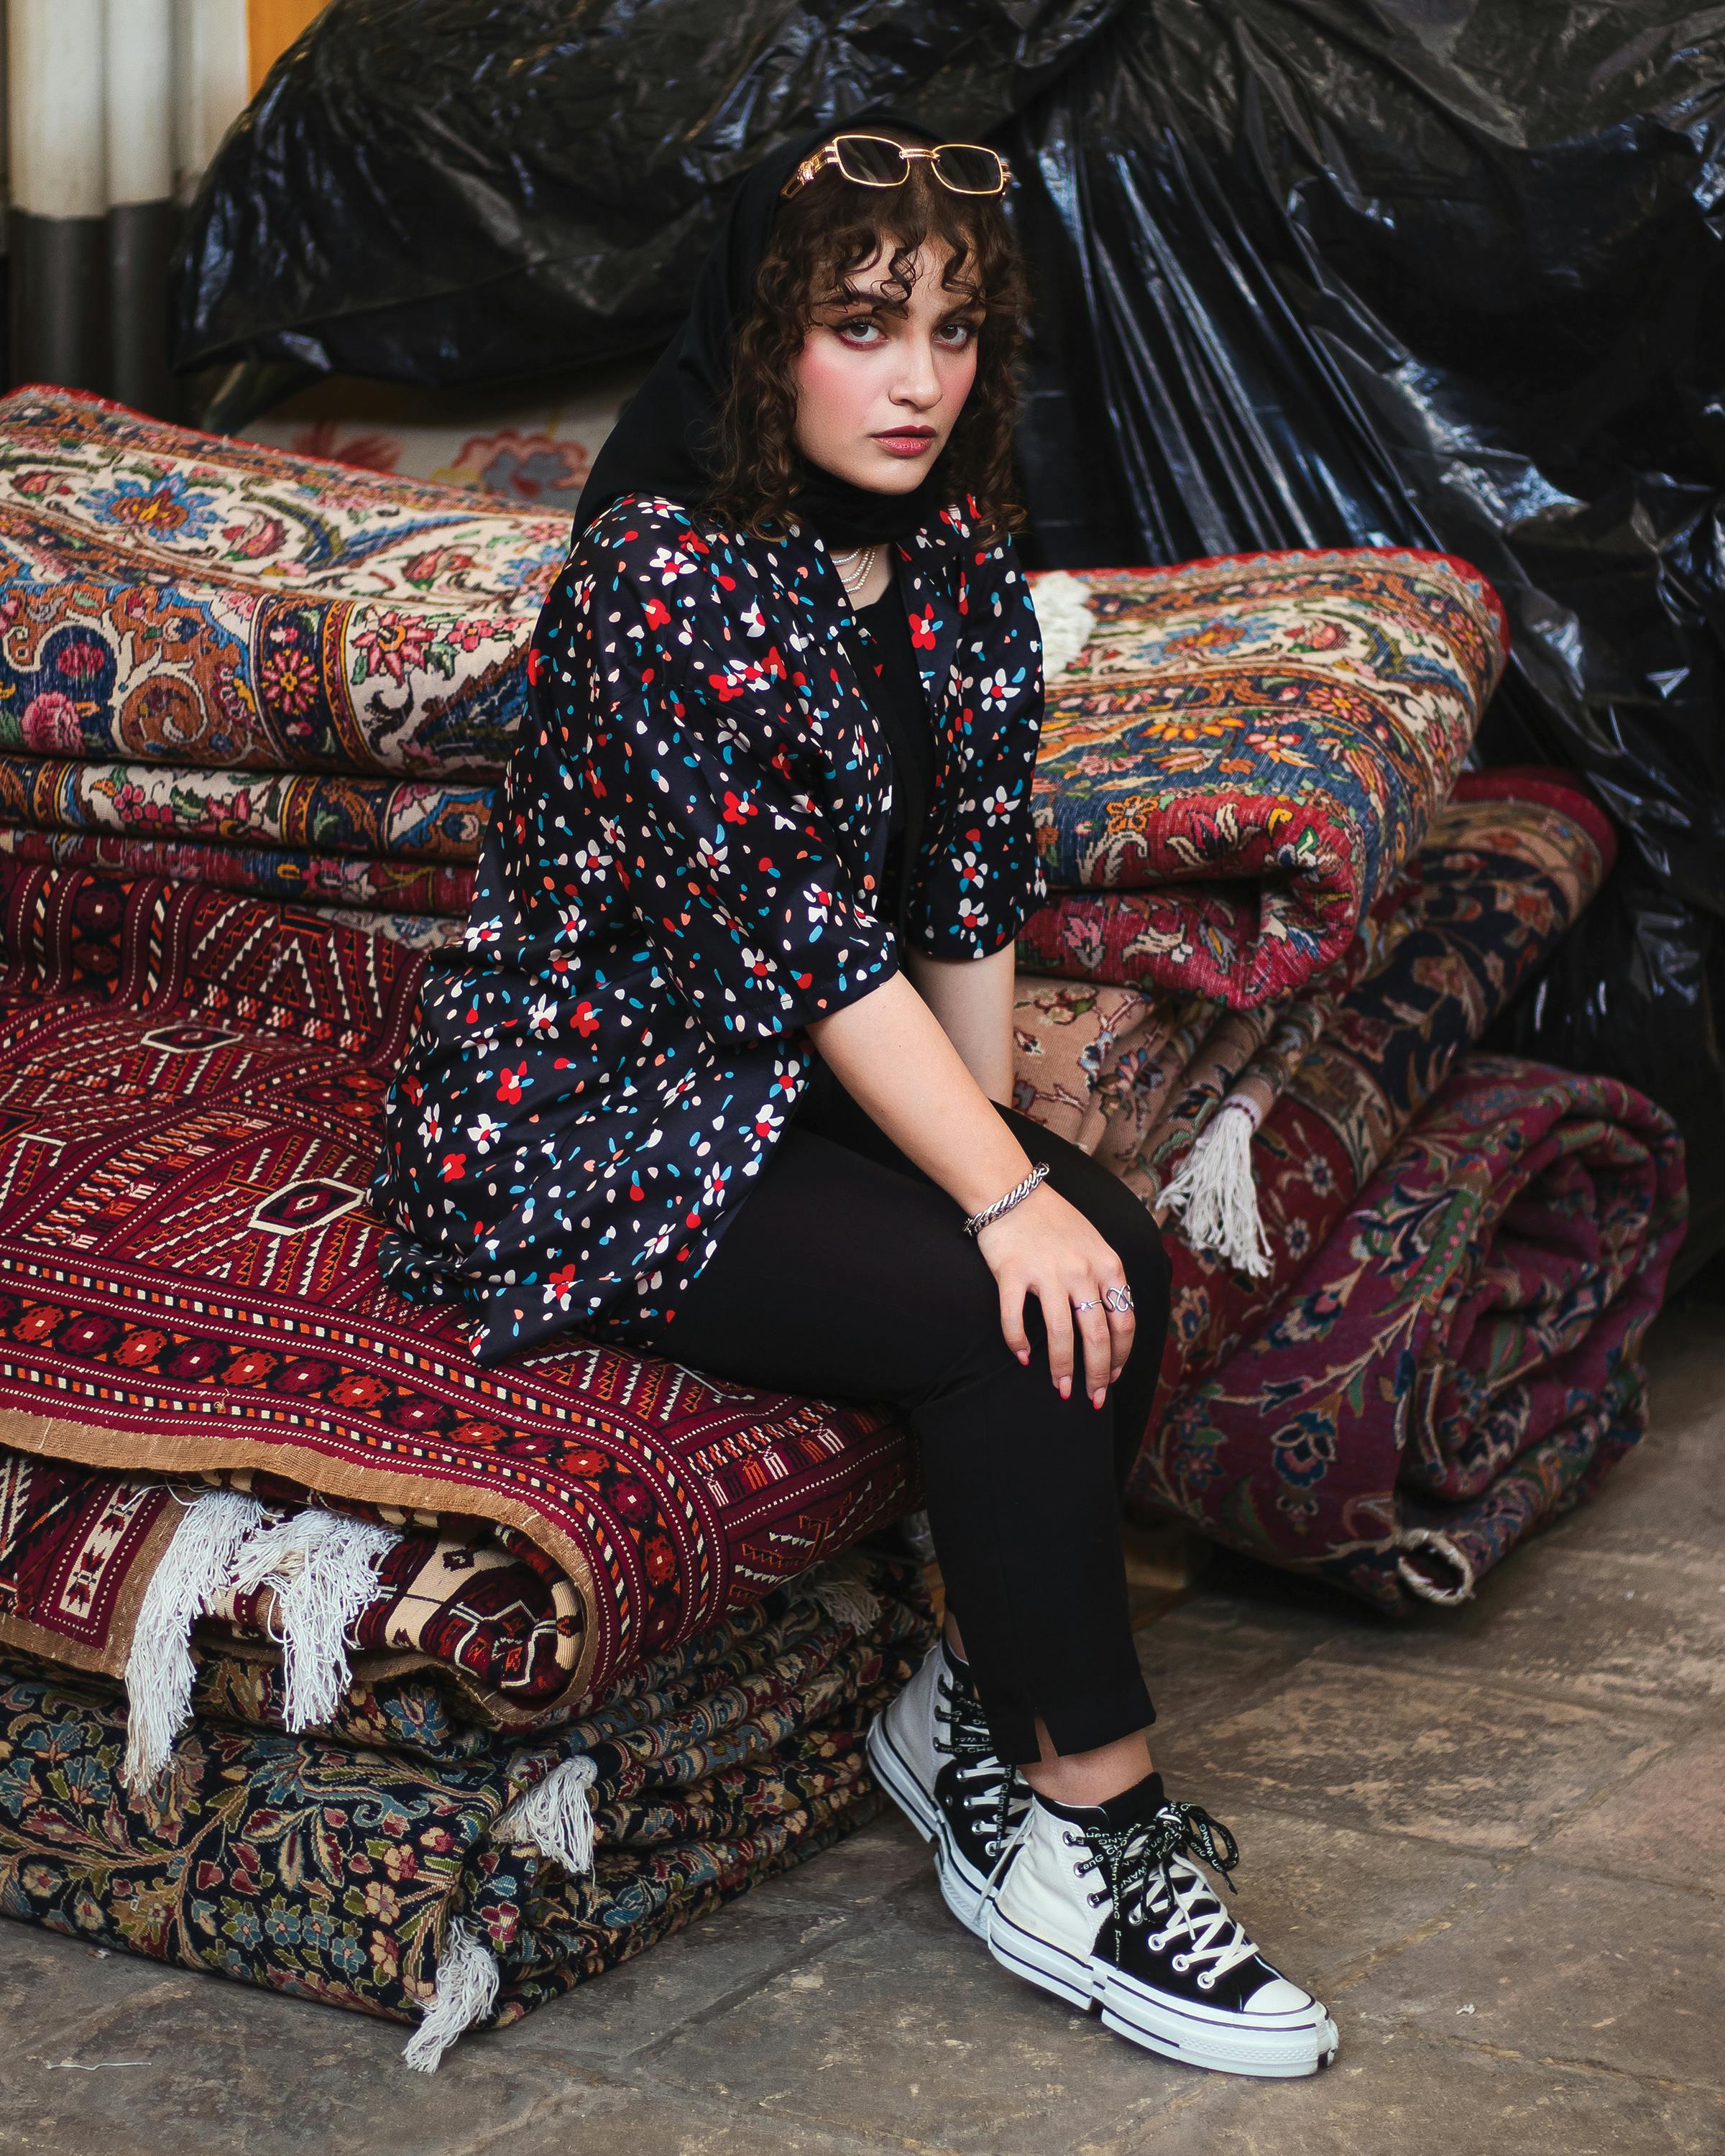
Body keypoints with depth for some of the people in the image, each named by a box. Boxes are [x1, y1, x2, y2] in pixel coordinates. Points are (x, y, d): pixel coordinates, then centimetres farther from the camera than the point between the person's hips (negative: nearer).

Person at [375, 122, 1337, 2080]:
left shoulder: (957, 557, 4)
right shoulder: (667, 574, -21)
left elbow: (970, 897, 5)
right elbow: (804, 933, -25)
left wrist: (1000, 1151, -5)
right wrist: (999, 1201, -25)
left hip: (785, 1092, 8)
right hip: (575, 1128, -8)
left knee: (1118, 1261, -14)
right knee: (1013, 1320, -22)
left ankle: (976, 1701, 4)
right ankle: (1080, 1825, -9)